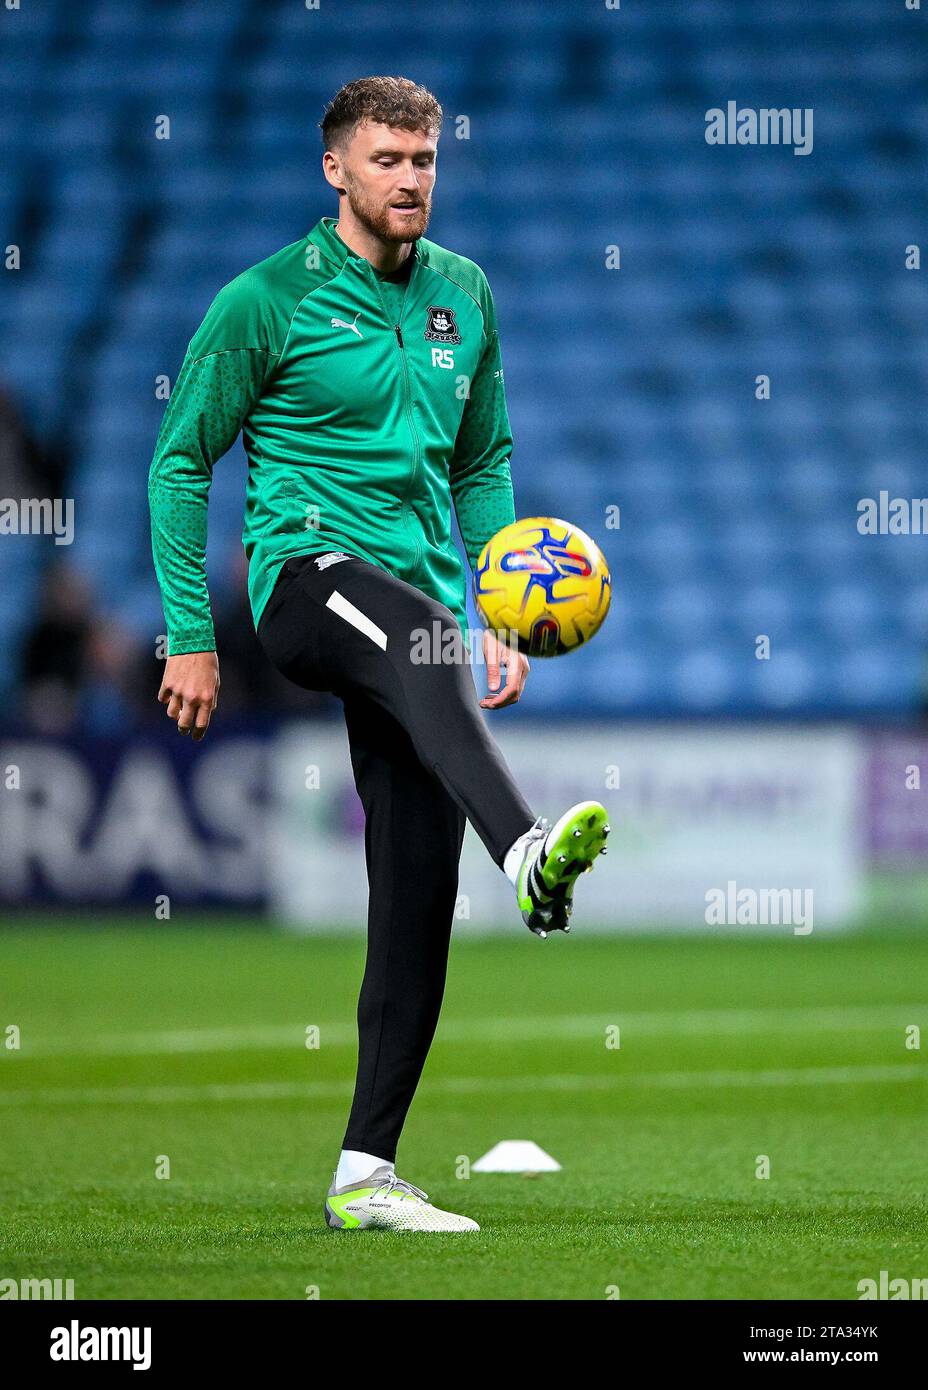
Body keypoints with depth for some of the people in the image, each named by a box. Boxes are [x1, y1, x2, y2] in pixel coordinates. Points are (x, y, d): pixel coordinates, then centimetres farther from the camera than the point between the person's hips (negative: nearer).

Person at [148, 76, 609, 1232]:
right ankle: (528, 857, -67)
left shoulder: (463, 296, 15)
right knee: (419, 631, -41)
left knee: (416, 901, -2)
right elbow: (180, 461, 3)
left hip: (424, 613, 5)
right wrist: (190, 636, -2)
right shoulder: (268, 301, -1)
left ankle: (365, 1175, 4)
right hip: (305, 574, -5)